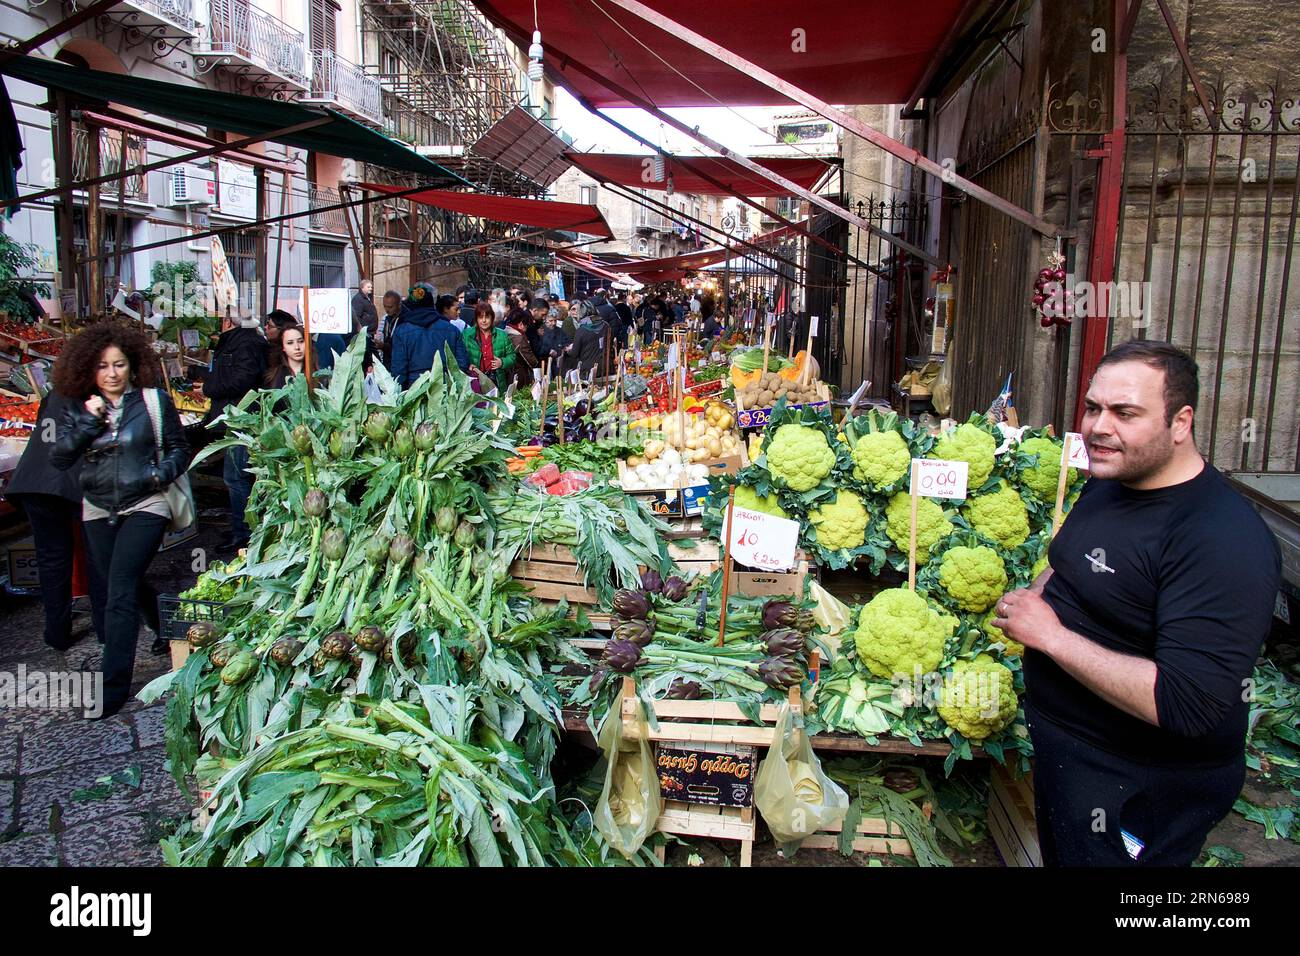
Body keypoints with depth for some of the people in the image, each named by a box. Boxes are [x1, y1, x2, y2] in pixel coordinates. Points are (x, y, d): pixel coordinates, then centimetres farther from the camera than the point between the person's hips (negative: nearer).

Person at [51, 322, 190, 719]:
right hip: (98, 511, 5)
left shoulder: (154, 401, -3)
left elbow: (179, 448, 3)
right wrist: (89, 422, -16)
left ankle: (114, 685, -7)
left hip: (145, 506, -5)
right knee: (122, 589, 13)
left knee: (120, 593, -12)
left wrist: (162, 473, -16)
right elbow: (59, 459, -5)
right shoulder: (79, 409, 4)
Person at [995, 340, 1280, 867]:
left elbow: (1188, 705, -36)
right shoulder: (1108, 482, 0)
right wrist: (1033, 597, 0)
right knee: (1057, 853, 27)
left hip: (1140, 787, -8)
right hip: (1061, 744, 8)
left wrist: (1050, 634, -29)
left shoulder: (1225, 541, -29)